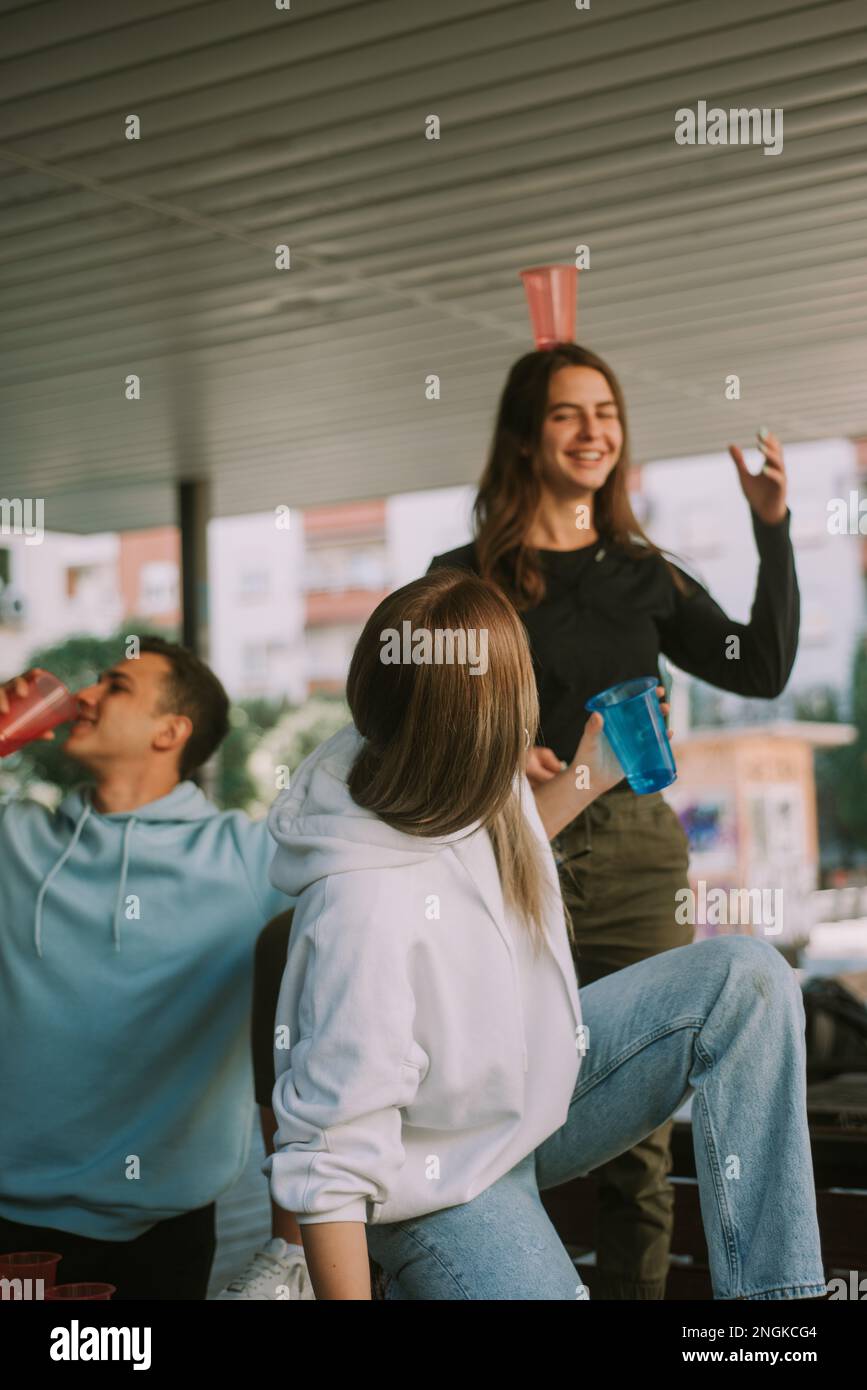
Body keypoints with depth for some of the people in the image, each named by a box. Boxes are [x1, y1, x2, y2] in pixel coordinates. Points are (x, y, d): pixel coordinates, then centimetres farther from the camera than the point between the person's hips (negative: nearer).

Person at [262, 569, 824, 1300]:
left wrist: (583, 781, 15)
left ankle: (773, 1289, -7)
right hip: (446, 1180, -8)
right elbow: (327, 1164, -29)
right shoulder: (367, 911, -37)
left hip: (539, 1084, 9)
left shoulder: (468, 781, -12)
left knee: (746, 974, -7)